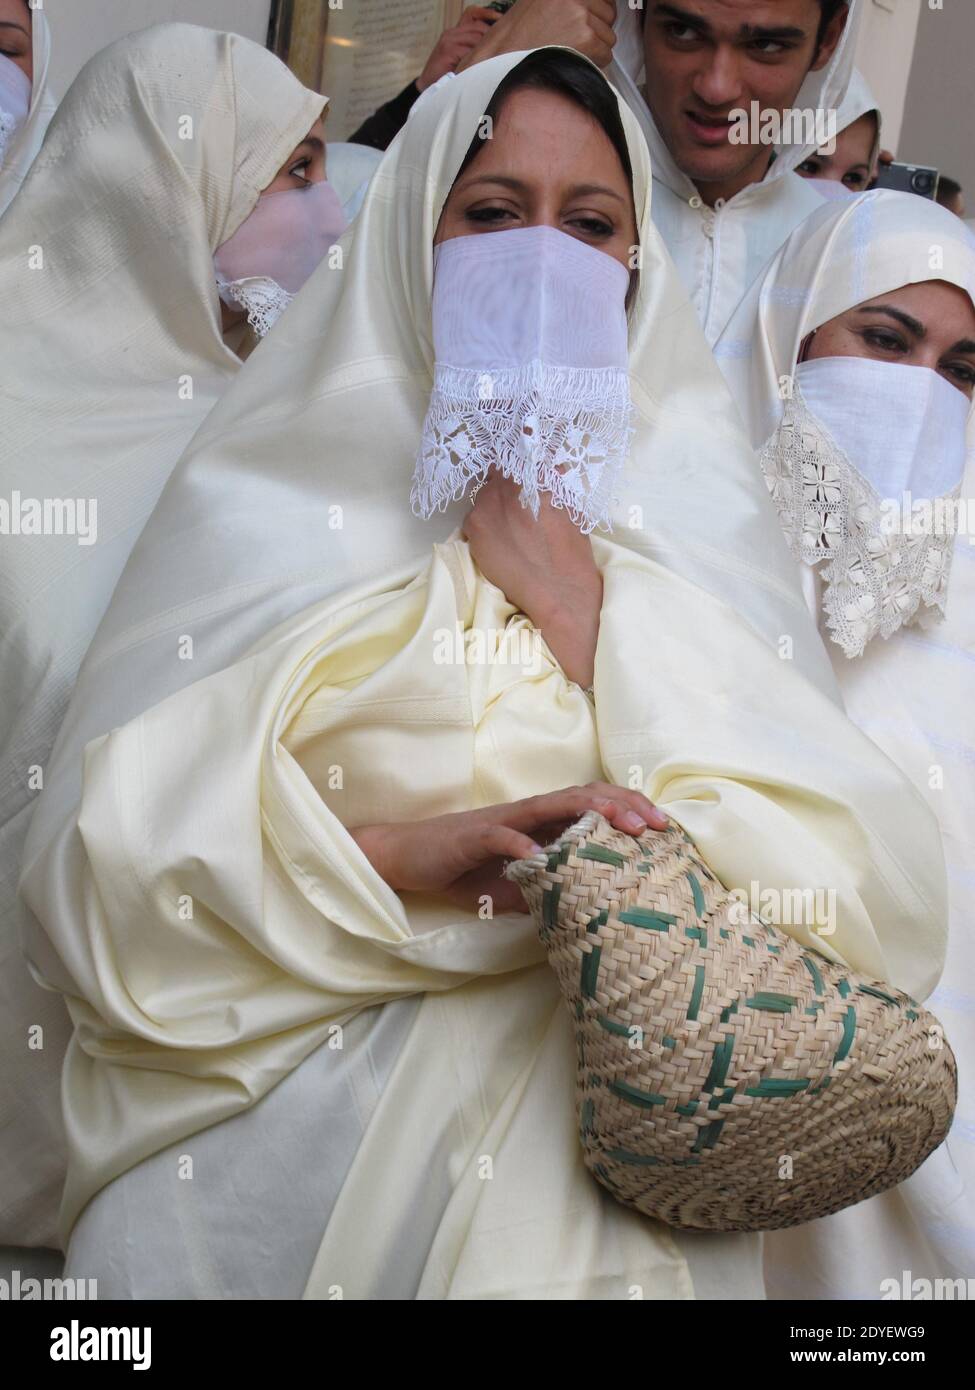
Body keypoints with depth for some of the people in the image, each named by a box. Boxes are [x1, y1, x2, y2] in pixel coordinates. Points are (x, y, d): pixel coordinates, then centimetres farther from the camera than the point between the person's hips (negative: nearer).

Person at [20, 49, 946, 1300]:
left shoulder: (688, 524, 11)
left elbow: (861, 902, -2)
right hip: (280, 1119, 1)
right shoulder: (277, 488, 8)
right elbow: (105, 856, -3)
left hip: (591, 1136, 0)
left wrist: (585, 612, -4)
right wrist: (405, 853, -18)